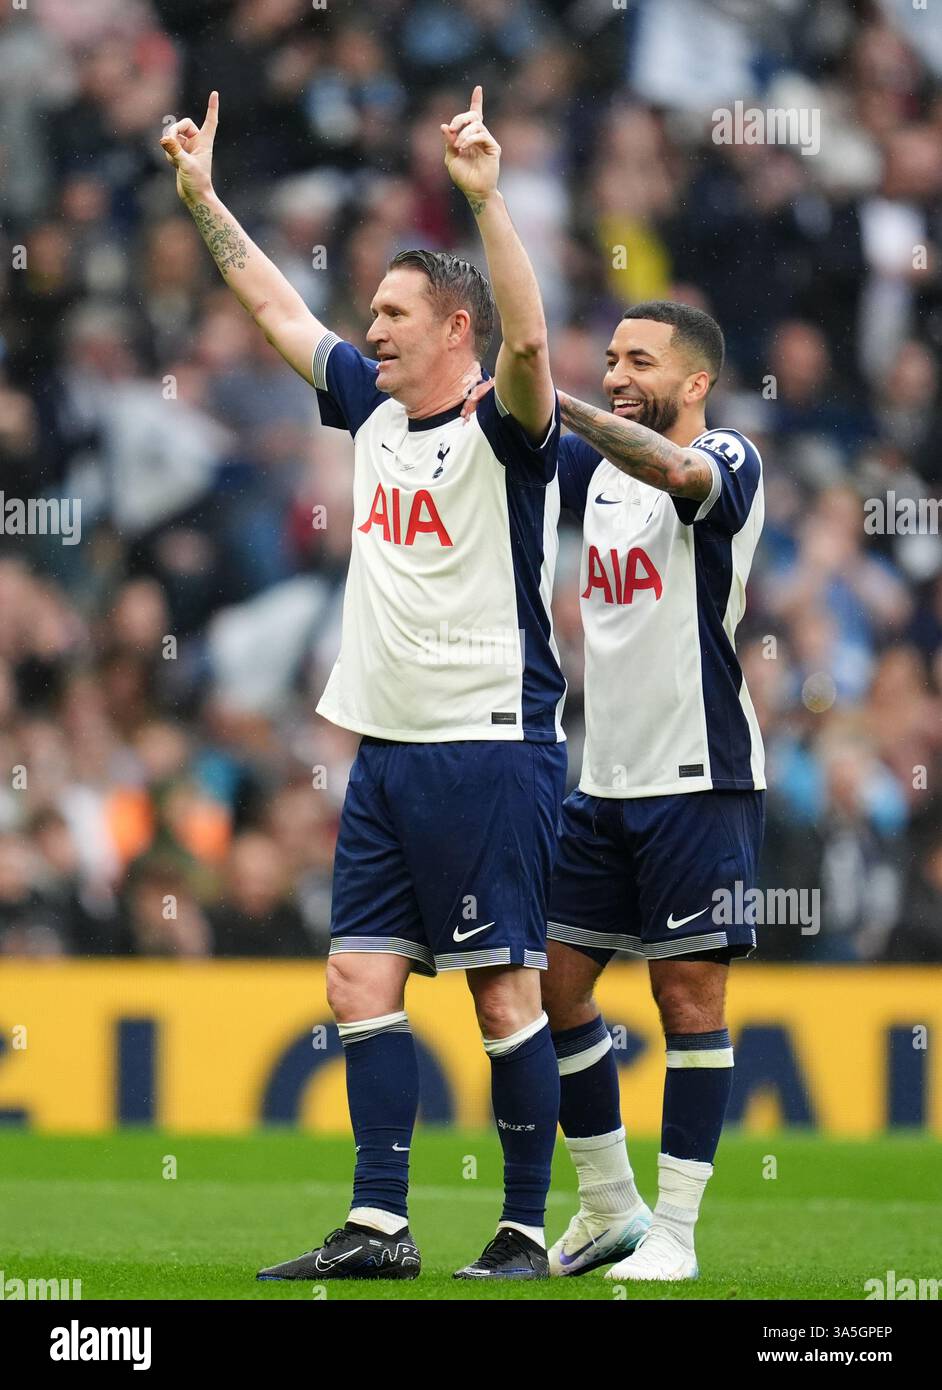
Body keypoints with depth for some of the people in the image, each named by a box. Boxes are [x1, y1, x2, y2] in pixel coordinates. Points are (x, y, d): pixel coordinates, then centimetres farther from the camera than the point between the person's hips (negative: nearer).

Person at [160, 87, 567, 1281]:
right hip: (387, 747, 8)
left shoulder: (502, 430, -8)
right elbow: (275, 306, 23)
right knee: (361, 983, 3)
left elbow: (527, 338, -29)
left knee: (503, 993, -4)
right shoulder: (372, 406, 13)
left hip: (489, 746, -8)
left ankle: (525, 1230, 2)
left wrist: (484, 199, -36)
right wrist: (202, 197, 22)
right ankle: (378, 1227, 5)